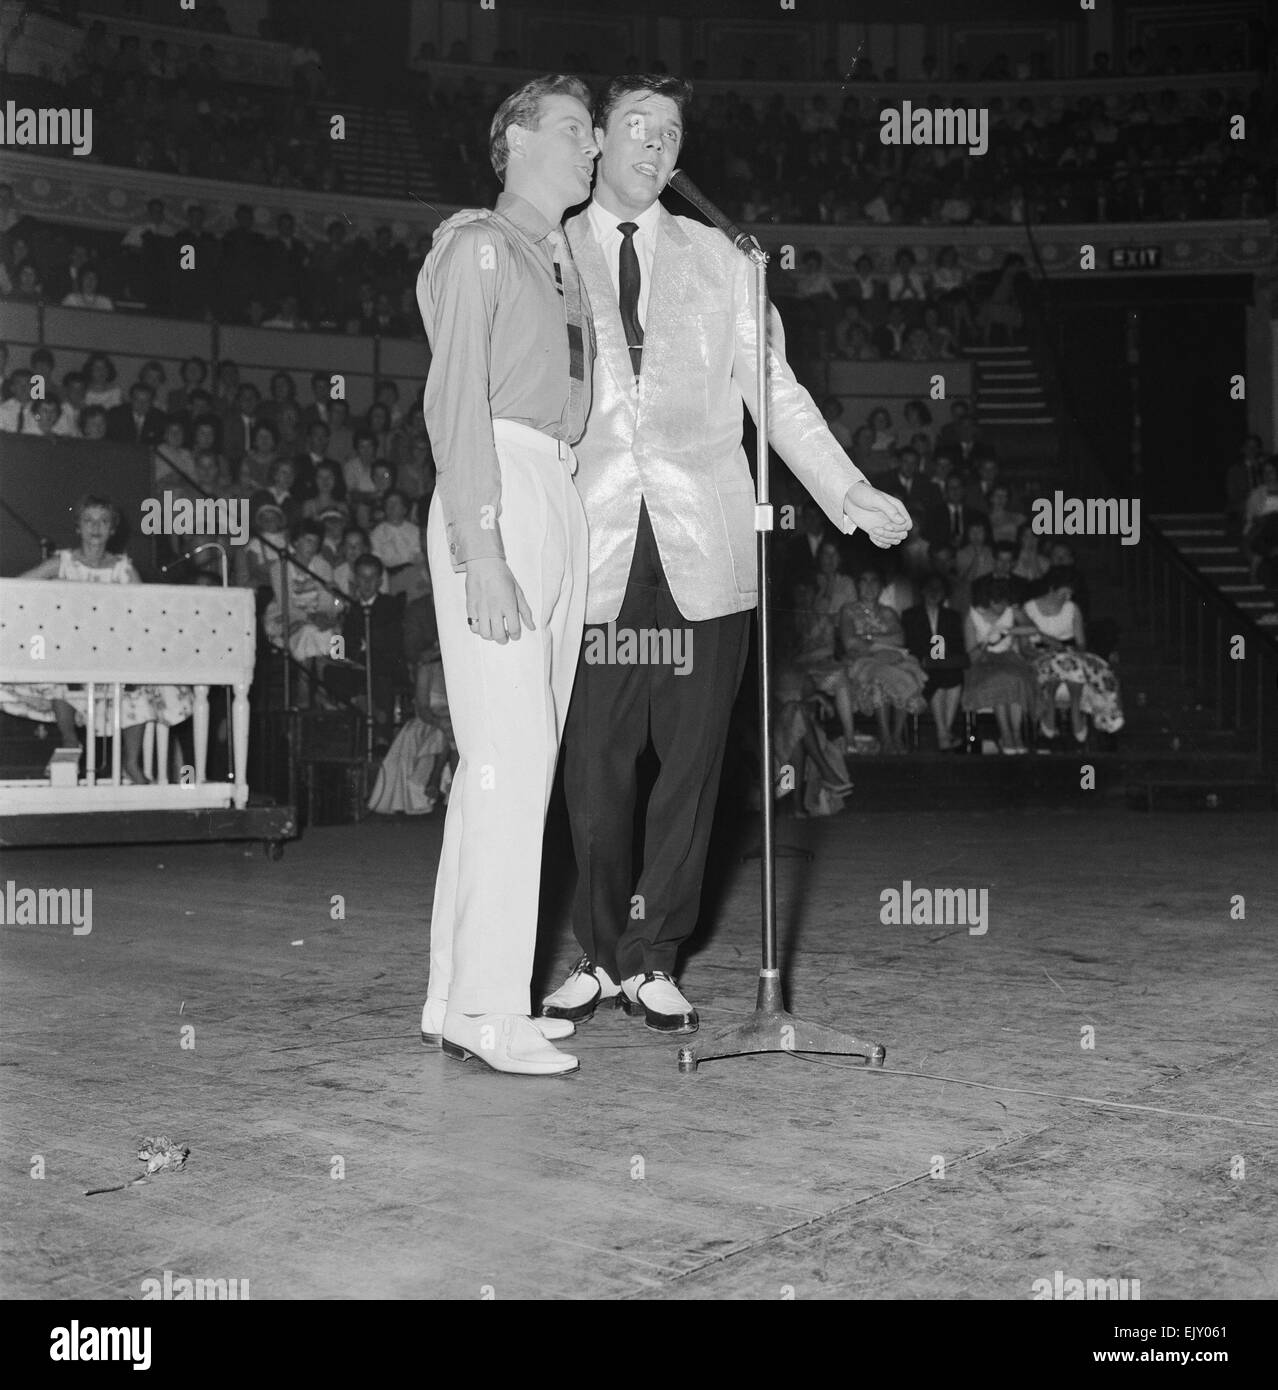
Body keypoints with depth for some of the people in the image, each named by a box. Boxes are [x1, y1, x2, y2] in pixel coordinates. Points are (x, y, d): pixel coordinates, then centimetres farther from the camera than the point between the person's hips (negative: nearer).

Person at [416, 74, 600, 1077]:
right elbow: (456, 401, -9)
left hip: (563, 504, 8)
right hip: (499, 498, -8)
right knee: (509, 755, -12)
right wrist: (480, 547, -18)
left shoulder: (567, 264, 24)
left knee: (519, 759, 6)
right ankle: (486, 1007, -8)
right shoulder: (477, 245, 1)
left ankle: (458, 994, 12)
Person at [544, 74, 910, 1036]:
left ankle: (652, 959, 14)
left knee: (692, 758, 1)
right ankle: (602, 954, 17)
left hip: (704, 545, 2)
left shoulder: (719, 260, 17)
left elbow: (774, 388, 14)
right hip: (596, 549, -1)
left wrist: (849, 491, 4)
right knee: (596, 763, -1)